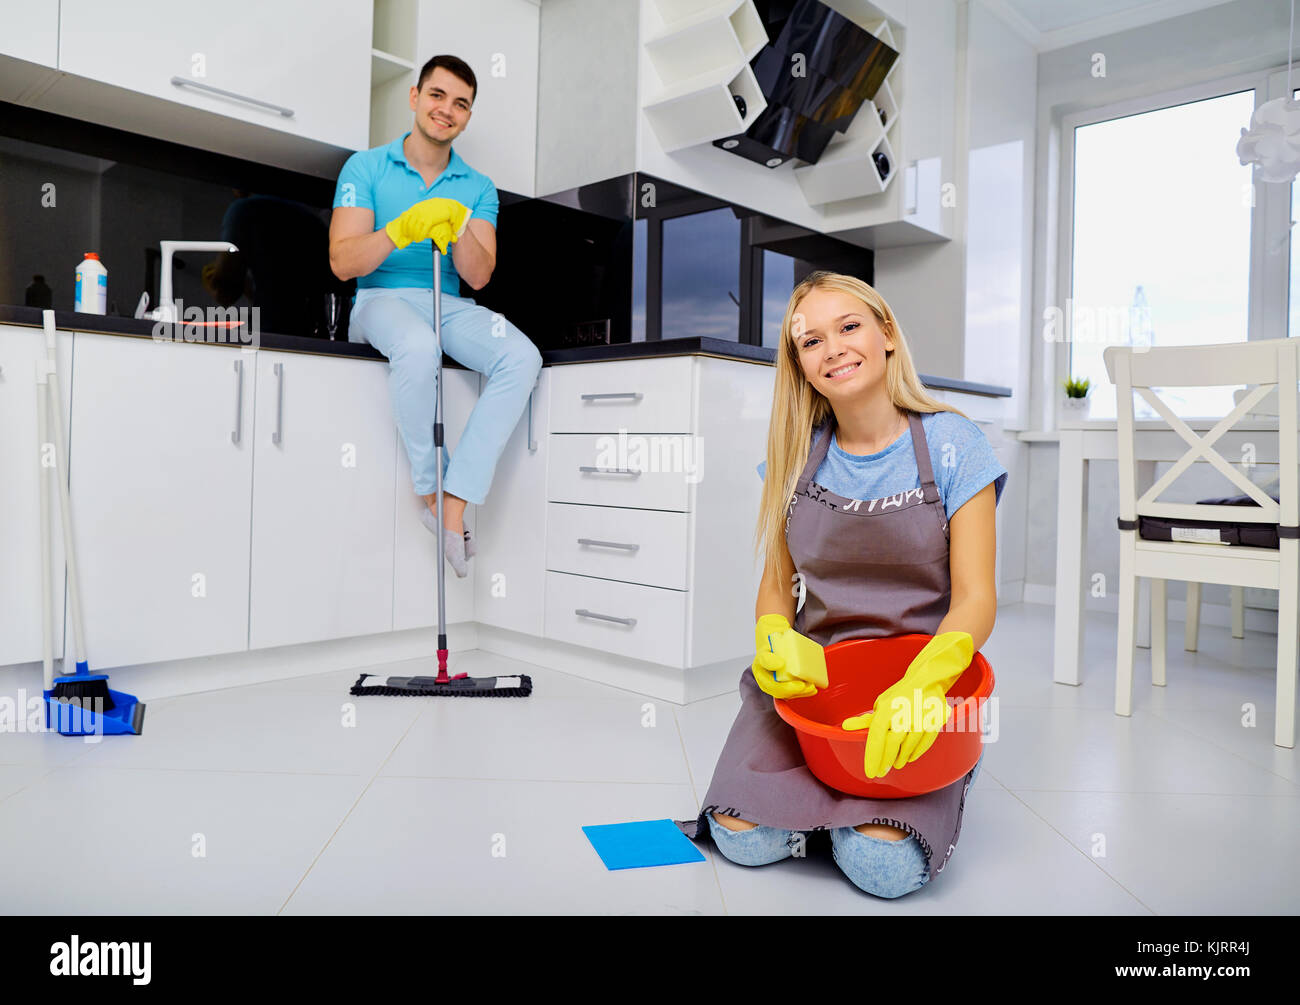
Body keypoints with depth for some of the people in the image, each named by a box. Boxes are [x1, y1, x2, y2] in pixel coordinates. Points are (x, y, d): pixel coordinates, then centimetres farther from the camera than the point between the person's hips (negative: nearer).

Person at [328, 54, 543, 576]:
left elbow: (478, 276, -1)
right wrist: (400, 231, -24)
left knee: (522, 357, -27)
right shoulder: (366, 167, 4)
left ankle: (455, 500, -27)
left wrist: (459, 232, -21)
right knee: (418, 347, -39)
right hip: (382, 298, -3)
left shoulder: (478, 188, 12)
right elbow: (342, 262, -7)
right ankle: (427, 487, -17)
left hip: (450, 304, 4)